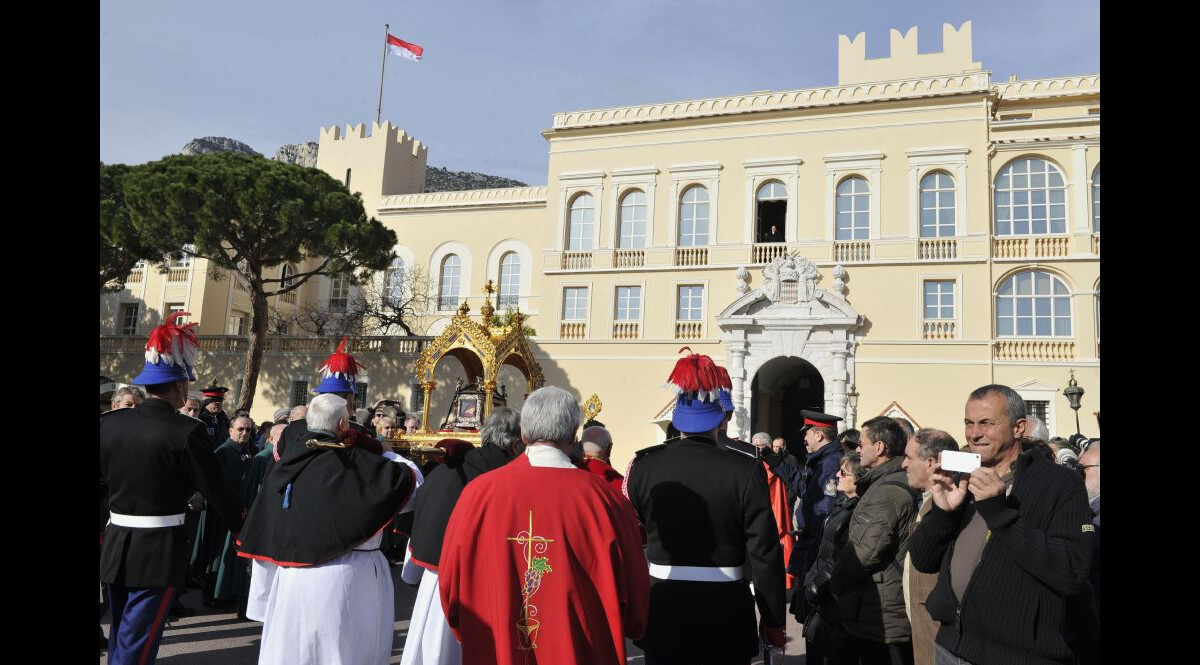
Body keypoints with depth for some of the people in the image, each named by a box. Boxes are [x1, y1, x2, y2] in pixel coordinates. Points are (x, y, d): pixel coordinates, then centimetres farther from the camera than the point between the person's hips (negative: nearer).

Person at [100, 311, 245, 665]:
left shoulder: (109, 422, -1)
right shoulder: (187, 431, -17)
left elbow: (101, 482, 6)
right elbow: (216, 489, -11)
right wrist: (245, 527, 3)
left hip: (116, 544, 6)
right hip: (158, 551, -5)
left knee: (120, 636, 23)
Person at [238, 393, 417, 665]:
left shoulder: (286, 463, 3)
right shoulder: (352, 460, -13)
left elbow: (263, 537, 7)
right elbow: (409, 480, -10)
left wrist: (263, 599, 16)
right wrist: (384, 453, 8)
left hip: (290, 579, 5)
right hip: (345, 580, -5)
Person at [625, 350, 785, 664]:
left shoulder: (644, 465, -8)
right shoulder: (746, 472, -14)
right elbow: (765, 553, -11)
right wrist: (773, 619, -1)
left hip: (662, 606, 2)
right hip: (726, 610, -1)